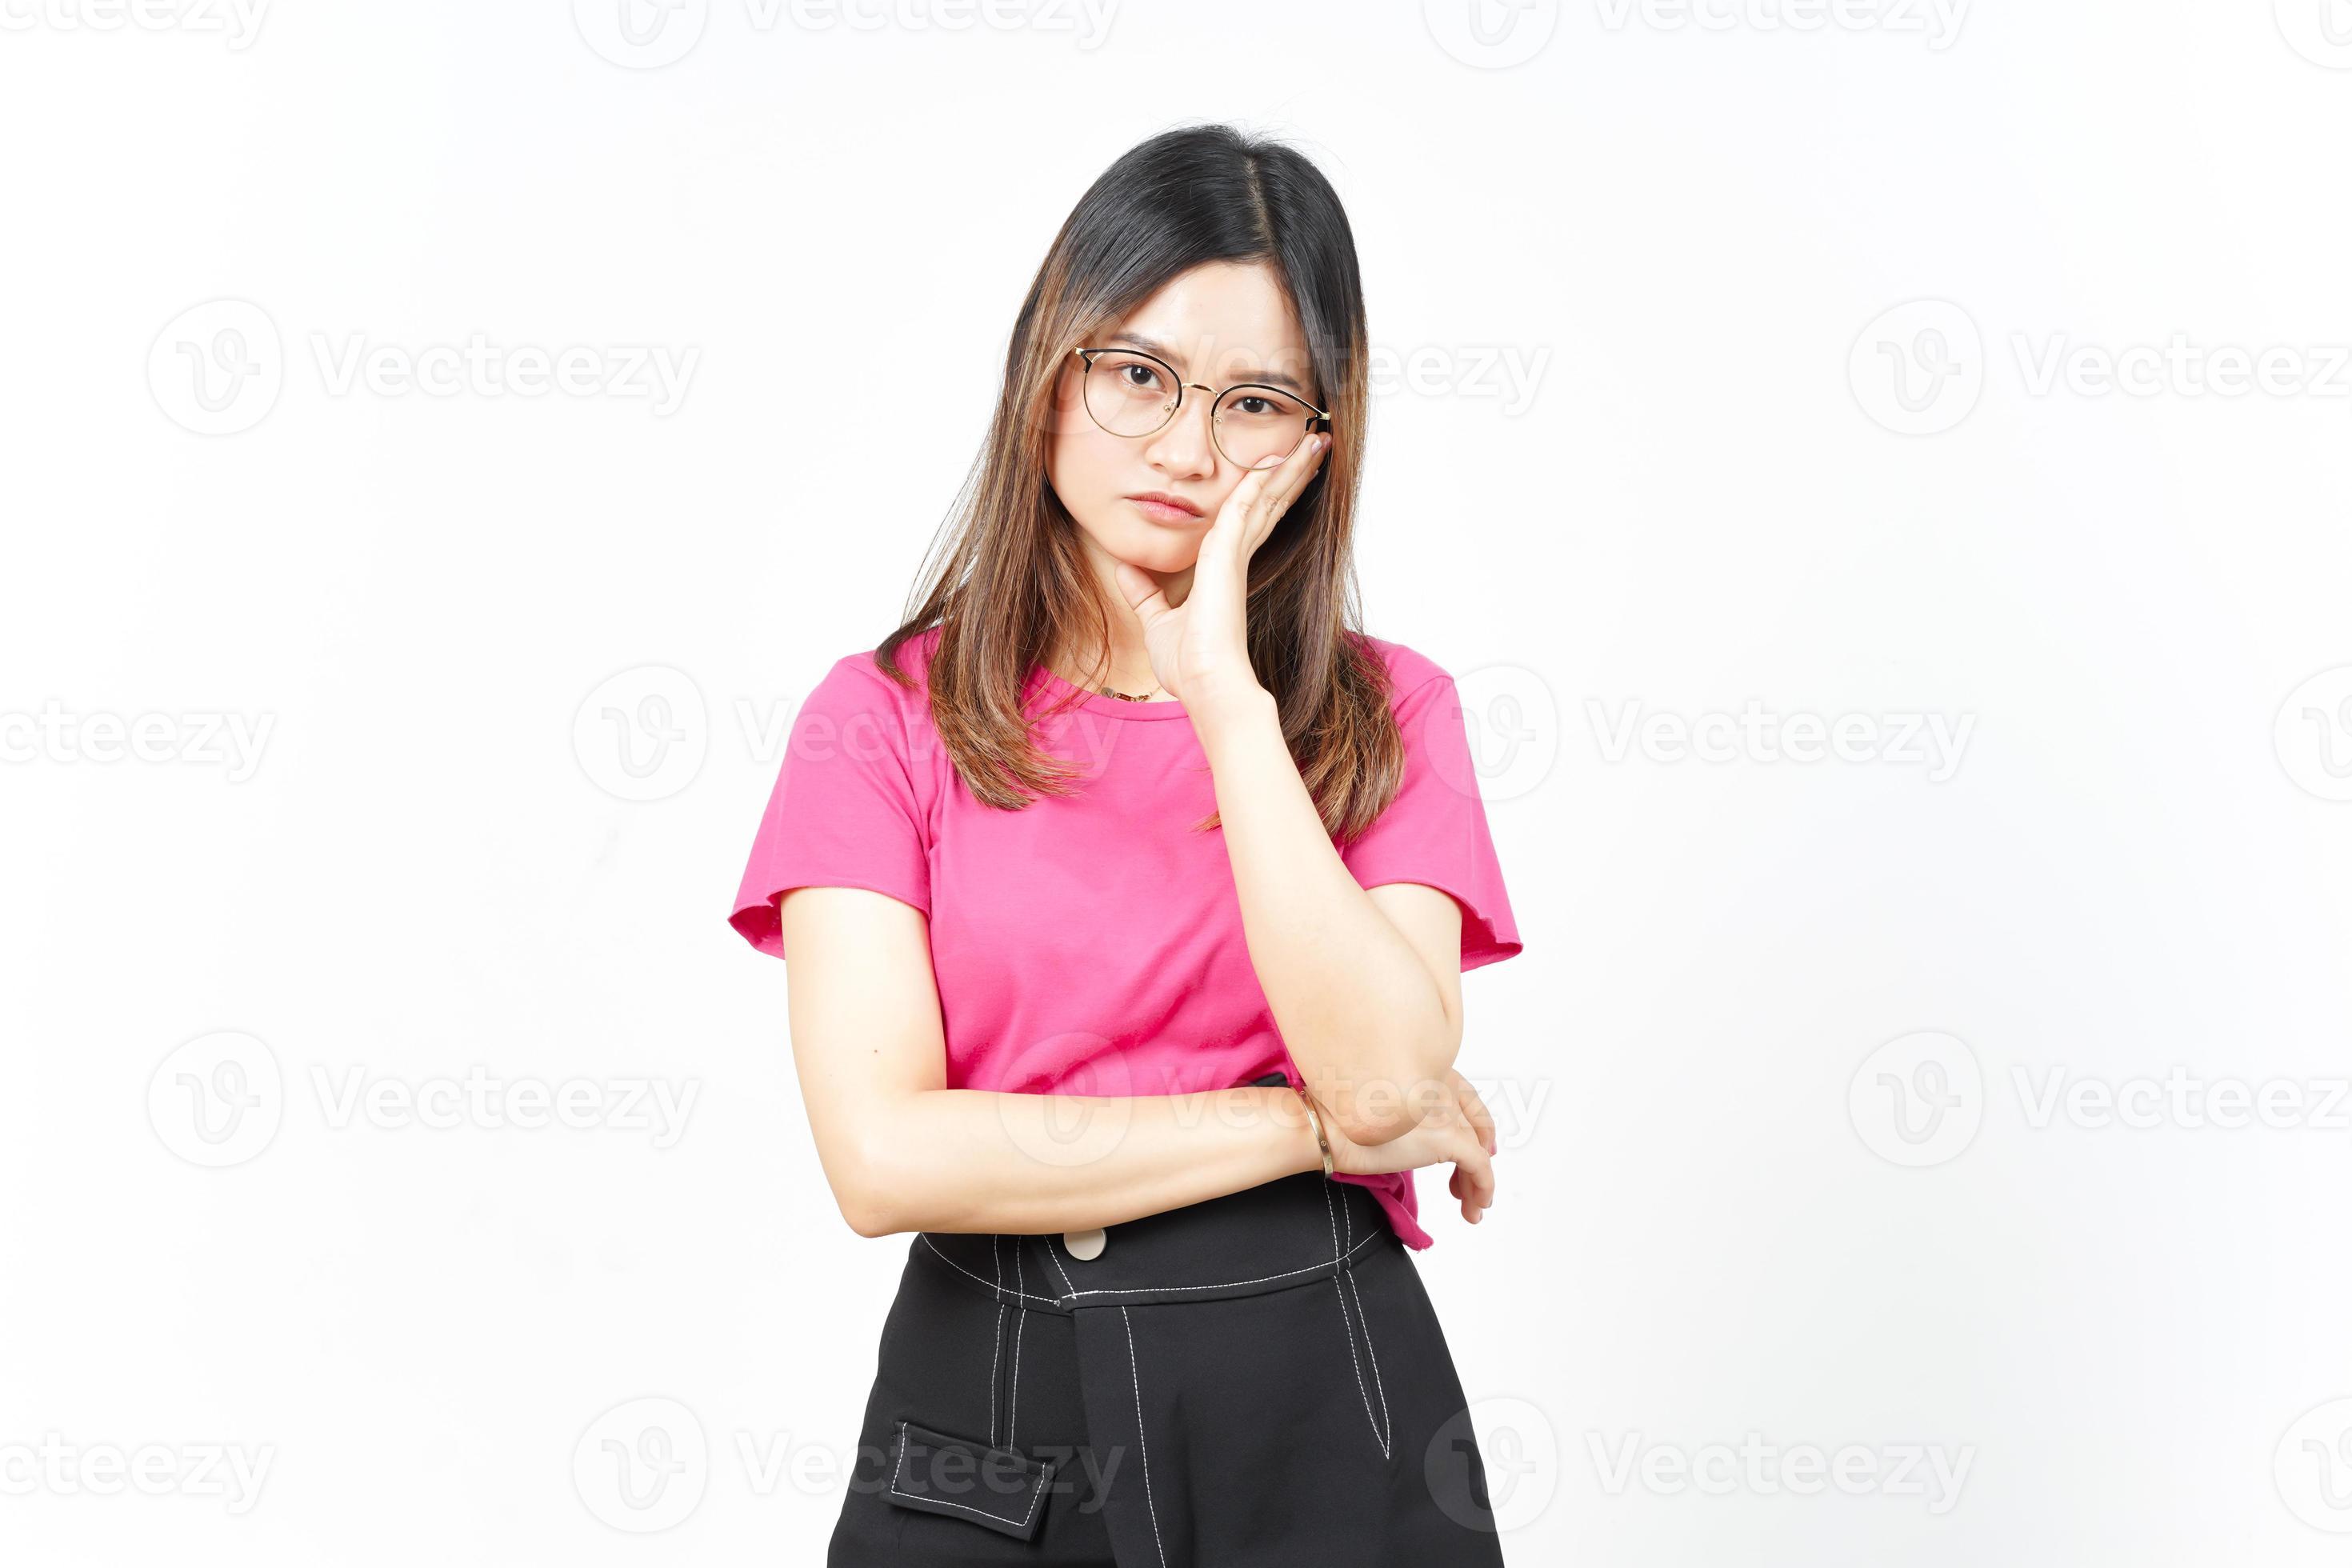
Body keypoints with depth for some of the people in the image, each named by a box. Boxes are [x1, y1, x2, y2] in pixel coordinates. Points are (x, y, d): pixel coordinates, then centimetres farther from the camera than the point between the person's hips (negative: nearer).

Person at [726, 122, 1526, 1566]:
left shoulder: (1389, 715, 2)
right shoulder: (885, 716, -2)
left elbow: (1387, 1074, -15)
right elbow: (886, 1154, -13)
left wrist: (1222, 688, -14)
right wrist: (1310, 1128, -11)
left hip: (1321, 1408, 1)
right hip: (984, 1410, 0)